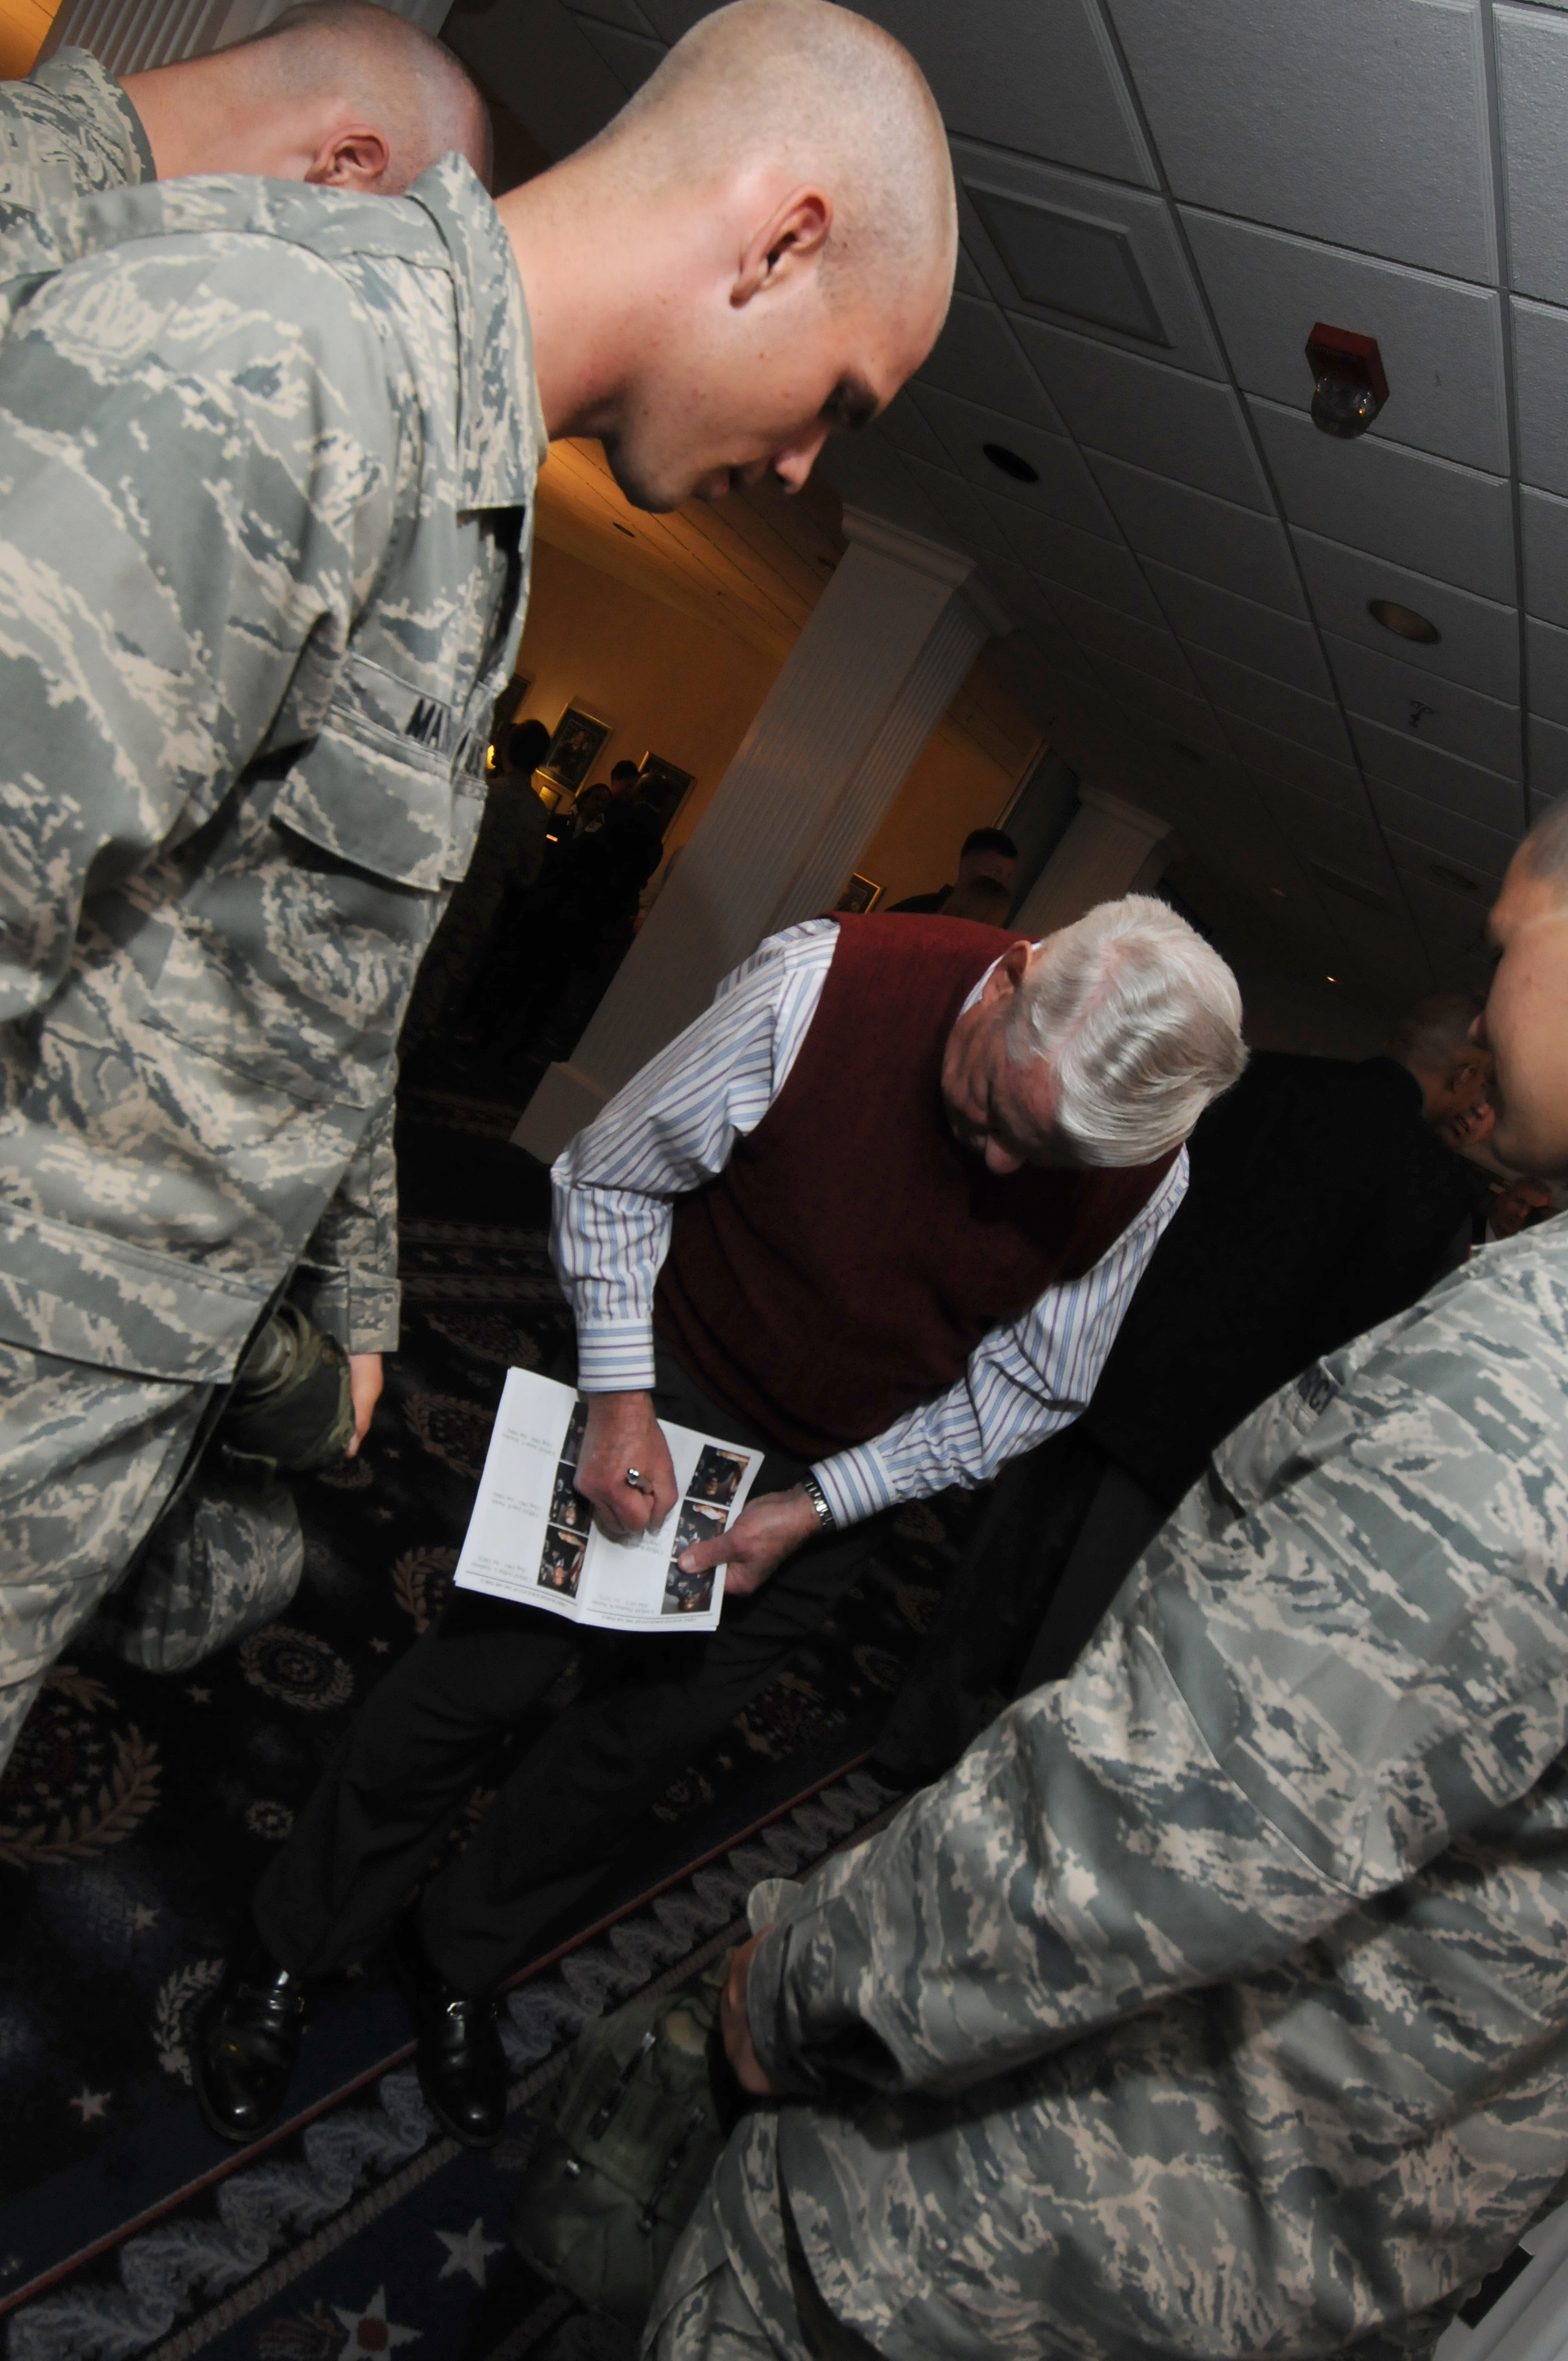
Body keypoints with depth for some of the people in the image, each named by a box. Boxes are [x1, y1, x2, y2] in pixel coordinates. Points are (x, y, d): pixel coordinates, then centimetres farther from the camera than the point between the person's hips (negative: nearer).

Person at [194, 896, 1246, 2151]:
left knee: (641, 1740, 12)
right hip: (664, 1393, -2)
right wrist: (620, 1400, -19)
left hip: (838, 1480, 2)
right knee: (479, 1679, 4)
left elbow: (1029, 1390, -6)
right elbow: (612, 1176, -13)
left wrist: (816, 1507, -13)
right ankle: (287, 1954, 31)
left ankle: (458, 1962, 40)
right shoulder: (828, 983, -28)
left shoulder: (1143, 1180, -19)